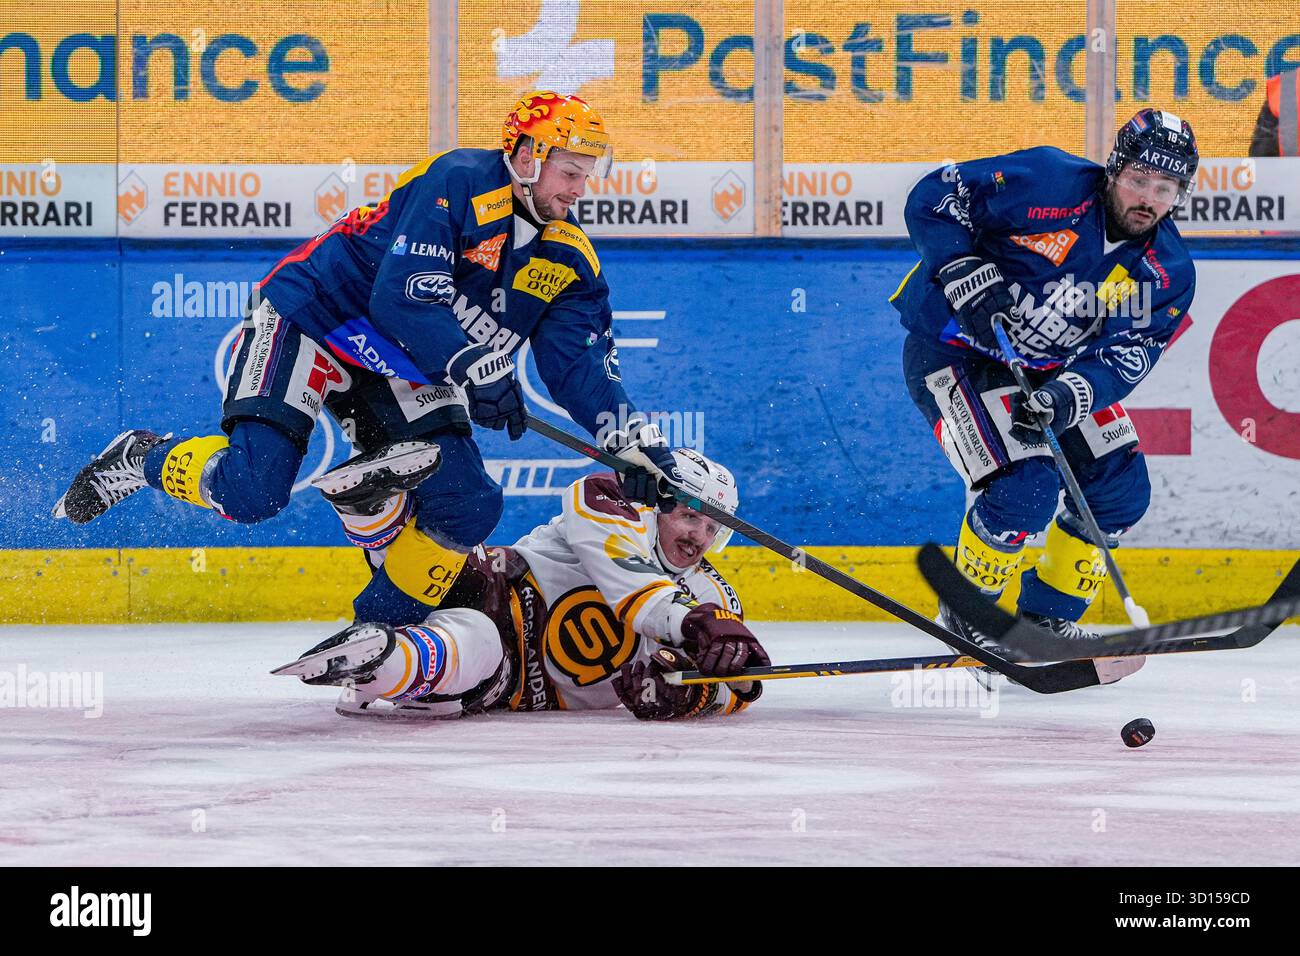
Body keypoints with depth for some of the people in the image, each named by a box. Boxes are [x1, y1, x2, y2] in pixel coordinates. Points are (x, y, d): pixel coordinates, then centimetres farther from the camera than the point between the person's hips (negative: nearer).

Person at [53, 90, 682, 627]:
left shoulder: (568, 260, 2)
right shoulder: (459, 185, -21)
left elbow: (581, 363, 0)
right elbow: (402, 299, -28)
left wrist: (636, 440, -14)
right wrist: (476, 371, -32)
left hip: (400, 372, 8)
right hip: (313, 316, -8)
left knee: (468, 506, -9)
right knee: (252, 490, -22)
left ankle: (378, 629, 8)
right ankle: (144, 461, 8)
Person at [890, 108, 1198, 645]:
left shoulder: (1168, 275, -8)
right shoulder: (1050, 184, -23)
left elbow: (1124, 357, -15)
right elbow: (933, 198, -20)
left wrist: (1068, 396, -34)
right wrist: (968, 278, -32)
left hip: (1048, 372, 7)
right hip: (952, 353, -7)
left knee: (1121, 488, -1)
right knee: (1025, 487, -23)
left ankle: (1047, 617, 18)